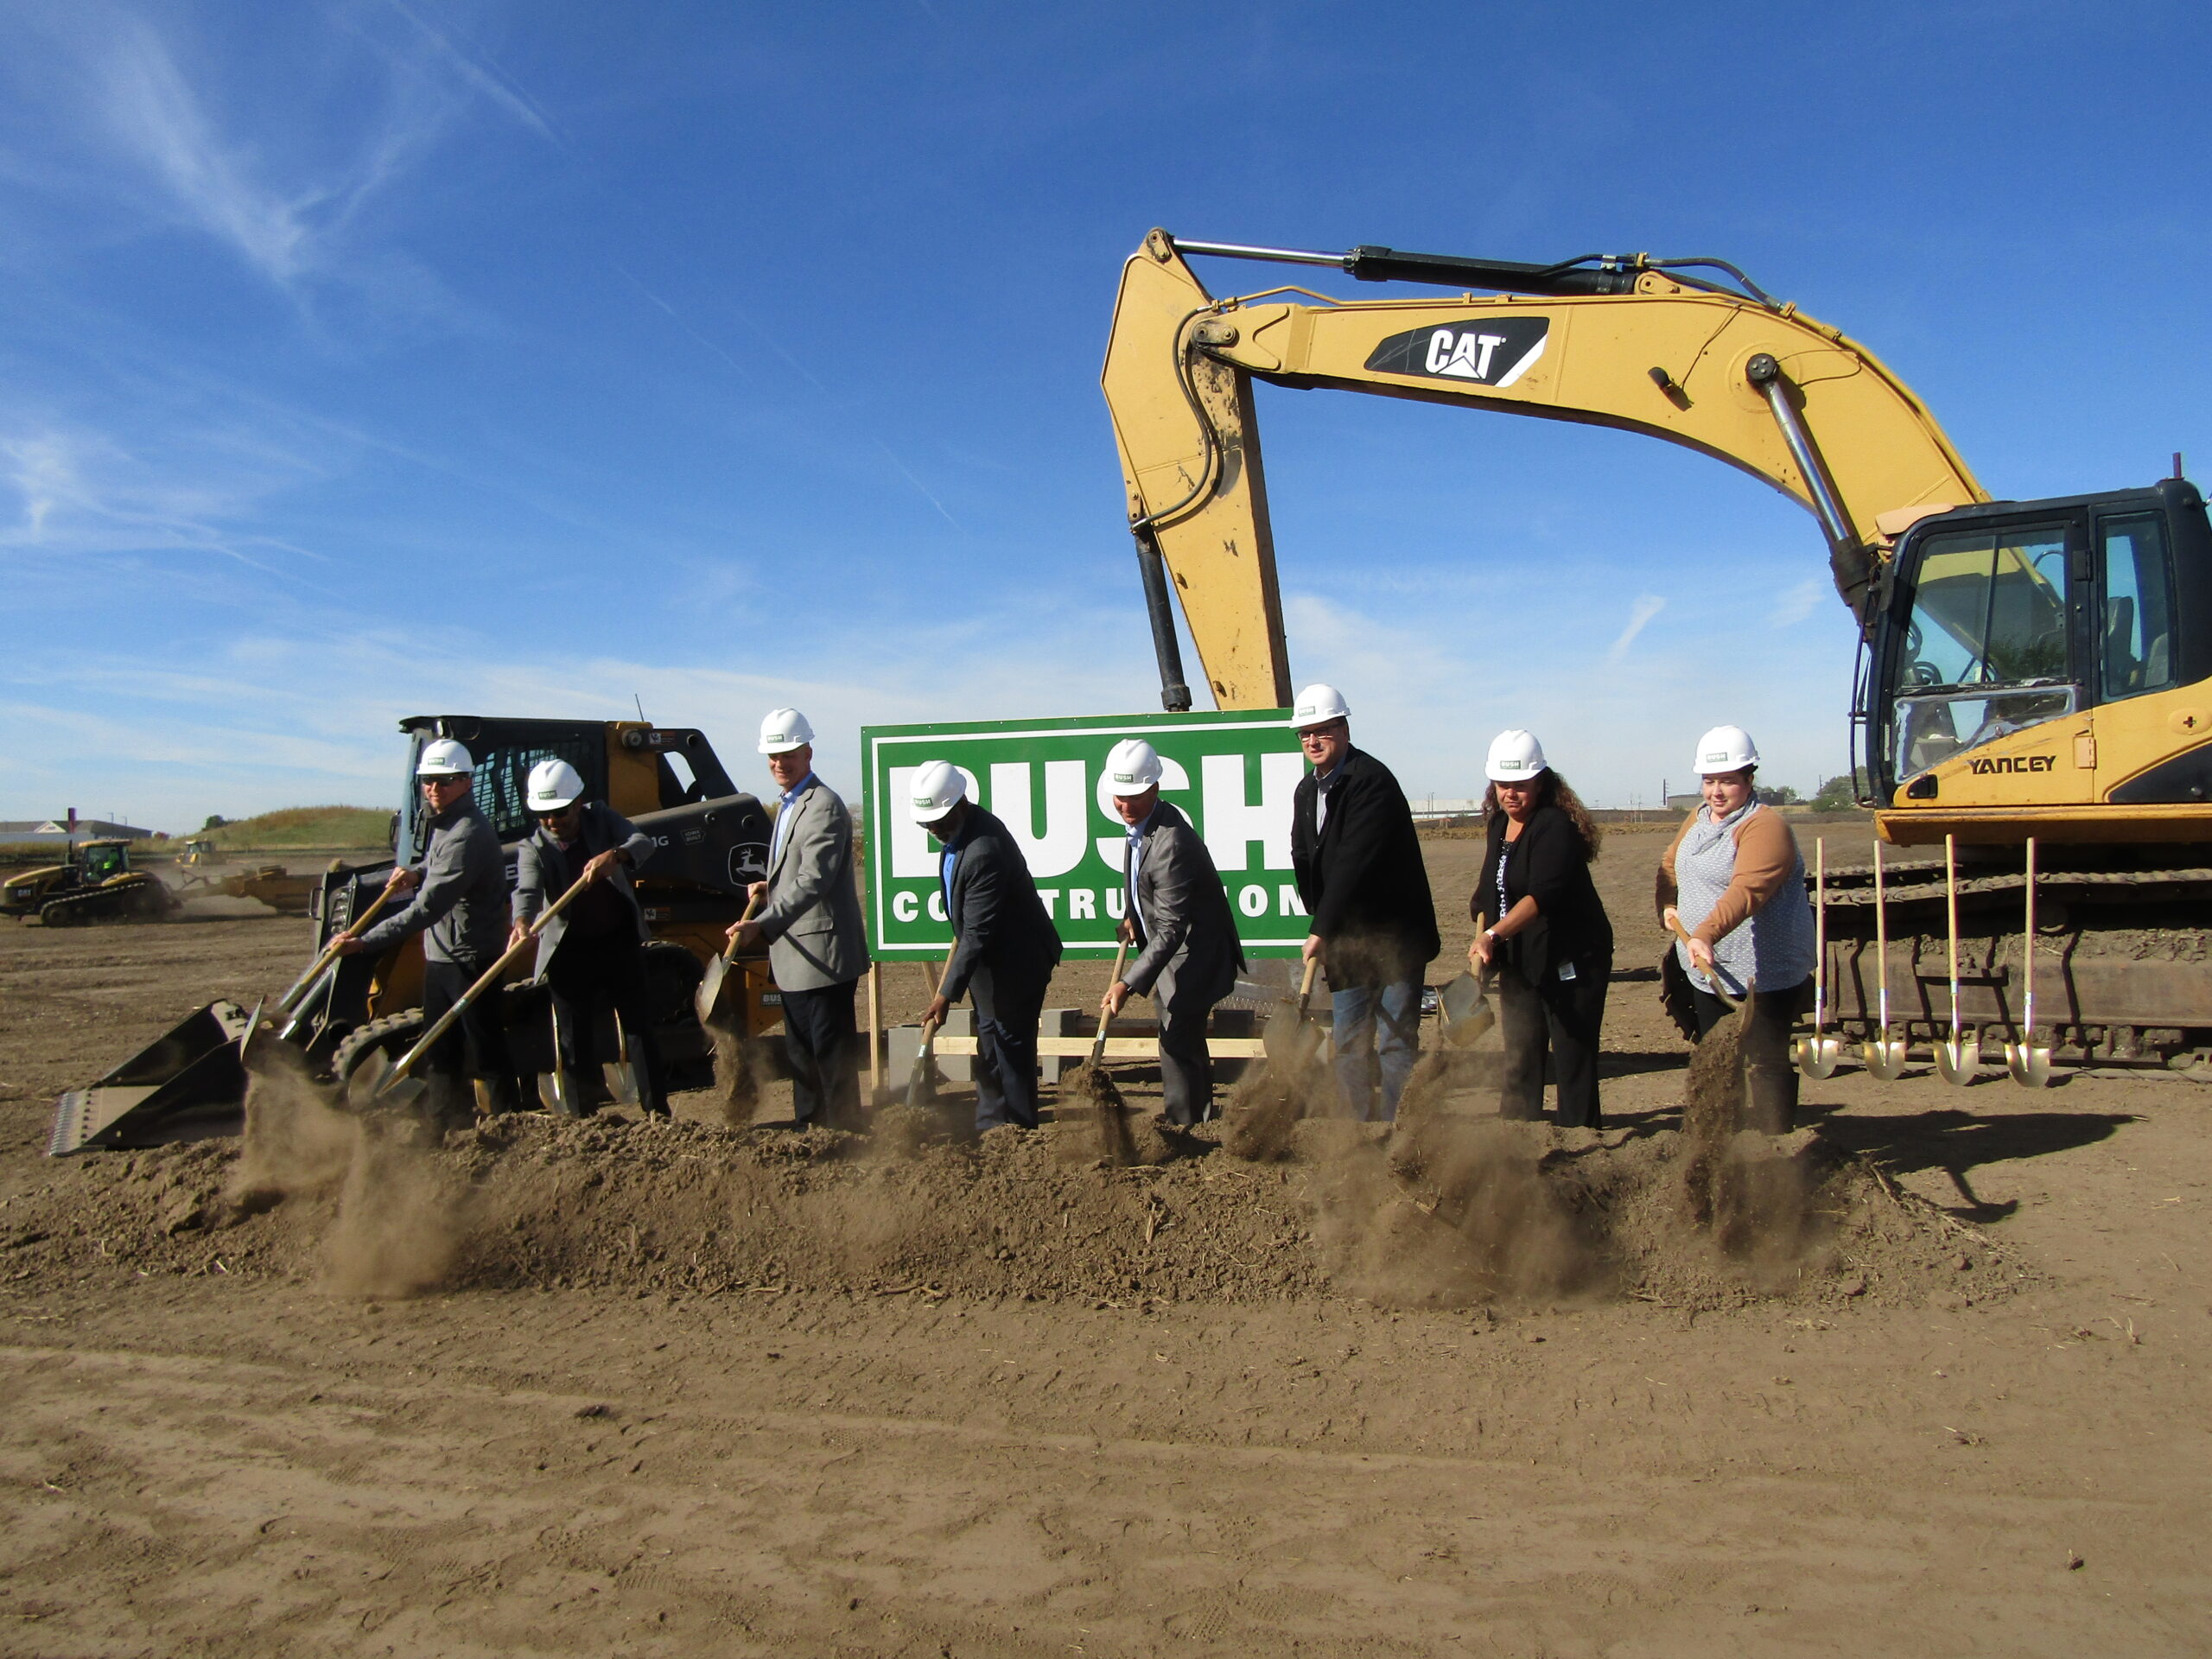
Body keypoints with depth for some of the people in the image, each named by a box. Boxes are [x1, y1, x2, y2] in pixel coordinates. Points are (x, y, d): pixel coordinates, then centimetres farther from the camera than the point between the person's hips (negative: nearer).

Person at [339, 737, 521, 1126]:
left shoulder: (467, 835, -23)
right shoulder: (443, 825, 9)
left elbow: (427, 908, -29)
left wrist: (365, 942, -32)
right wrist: (416, 873, 3)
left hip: (469, 960, -10)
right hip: (439, 958, 10)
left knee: (487, 1056, -4)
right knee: (439, 1056, 16)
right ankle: (445, 1127, 26)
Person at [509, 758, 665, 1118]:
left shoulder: (601, 818, -4)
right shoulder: (532, 847, -9)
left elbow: (643, 842, -19)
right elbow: (527, 890, -27)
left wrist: (615, 855, -42)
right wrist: (522, 922, -49)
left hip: (620, 942, 1)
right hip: (569, 951, 0)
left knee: (638, 1026, 4)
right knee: (574, 1037, 5)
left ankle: (657, 1111, 11)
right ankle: (584, 1116, 17)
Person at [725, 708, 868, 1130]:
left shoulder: (824, 807, -15)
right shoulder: (788, 805, 16)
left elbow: (813, 881, -24)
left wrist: (762, 925, -29)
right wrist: (767, 889, 4)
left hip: (823, 952, -10)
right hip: (792, 955, 10)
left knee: (831, 1050, -3)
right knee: (800, 1051, 17)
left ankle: (844, 1131, 6)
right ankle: (805, 1125, 28)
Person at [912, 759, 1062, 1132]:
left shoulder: (985, 851, -31)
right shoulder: (957, 831, 0)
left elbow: (978, 933, -30)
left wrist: (948, 992, -28)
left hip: (1016, 960, -10)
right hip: (990, 958, 10)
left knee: (1011, 1046, -3)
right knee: (988, 1041, 16)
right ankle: (990, 1128, 27)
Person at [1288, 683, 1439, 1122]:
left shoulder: (1372, 781, -16)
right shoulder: (1306, 792, 10)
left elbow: (1353, 866, -23)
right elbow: (1304, 863, 13)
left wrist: (1320, 931, -24)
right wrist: (1321, 926, 3)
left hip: (1393, 937, -7)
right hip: (1345, 942, 7)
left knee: (1397, 1044, -2)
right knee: (1349, 1047, 10)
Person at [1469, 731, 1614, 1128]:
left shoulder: (1556, 826, -17)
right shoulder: (1498, 824, 8)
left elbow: (1543, 895, -30)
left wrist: (1493, 934, -40)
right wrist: (1482, 945, 12)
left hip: (1570, 959, -7)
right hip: (1518, 961, 8)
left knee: (1572, 1057, -2)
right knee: (1519, 1055, 9)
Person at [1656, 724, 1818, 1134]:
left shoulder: (1764, 826, -18)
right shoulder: (1699, 818, 11)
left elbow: (1746, 890, -33)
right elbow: (1671, 862, 27)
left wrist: (1706, 934, -46)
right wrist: (1668, 904, 9)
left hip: (1763, 974, -9)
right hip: (1707, 970, 9)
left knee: (1763, 1065, -8)